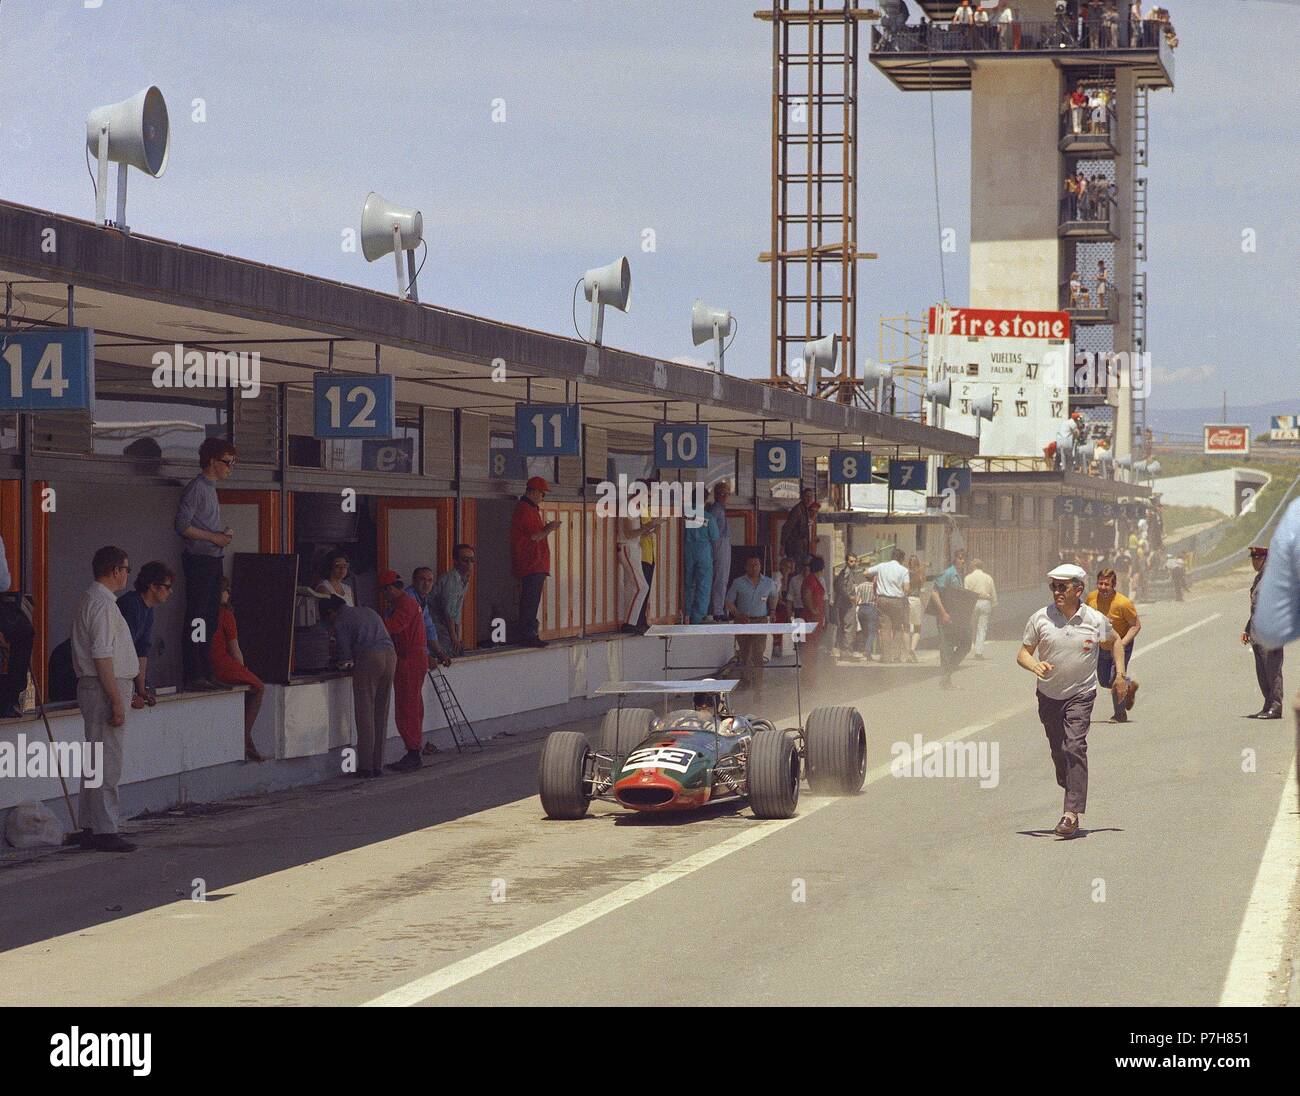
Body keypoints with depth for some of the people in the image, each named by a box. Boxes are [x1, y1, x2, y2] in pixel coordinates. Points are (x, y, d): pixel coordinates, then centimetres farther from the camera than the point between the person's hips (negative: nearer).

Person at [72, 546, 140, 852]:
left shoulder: (89, 601, 17)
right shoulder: (103, 605, -16)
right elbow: (102, 658, -21)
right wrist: (116, 701, -21)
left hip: (91, 688, 11)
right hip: (106, 689, -11)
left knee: (96, 761, 14)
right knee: (107, 763, -8)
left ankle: (89, 827, 18)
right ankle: (105, 830, -8)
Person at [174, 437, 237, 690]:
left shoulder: (211, 488, 18)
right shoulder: (197, 488, -11)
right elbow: (183, 526, -17)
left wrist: (223, 535, 8)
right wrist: (214, 537, -15)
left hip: (213, 560, 10)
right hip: (199, 560, -10)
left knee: (209, 619, 11)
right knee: (196, 619, -8)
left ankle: (204, 673, 15)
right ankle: (194, 675, -8)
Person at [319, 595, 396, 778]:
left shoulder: (341, 621, 5)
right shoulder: (369, 612, 27)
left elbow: (344, 654, 0)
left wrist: (345, 663, 23)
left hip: (367, 658, -6)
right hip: (390, 654, 6)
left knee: (365, 714, -1)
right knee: (381, 714, 11)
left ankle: (366, 766, -3)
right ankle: (378, 765, 12)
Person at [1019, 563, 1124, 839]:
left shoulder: (1095, 620, -7)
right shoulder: (1040, 619, -7)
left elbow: (1115, 640, 15)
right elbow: (1022, 654, -1)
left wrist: (1120, 671, 8)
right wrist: (1035, 665, -23)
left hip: (1081, 694, -3)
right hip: (1049, 695, 3)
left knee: (1075, 747, -17)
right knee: (1058, 751, 10)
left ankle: (1072, 812, -21)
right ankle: (1072, 793, 35)